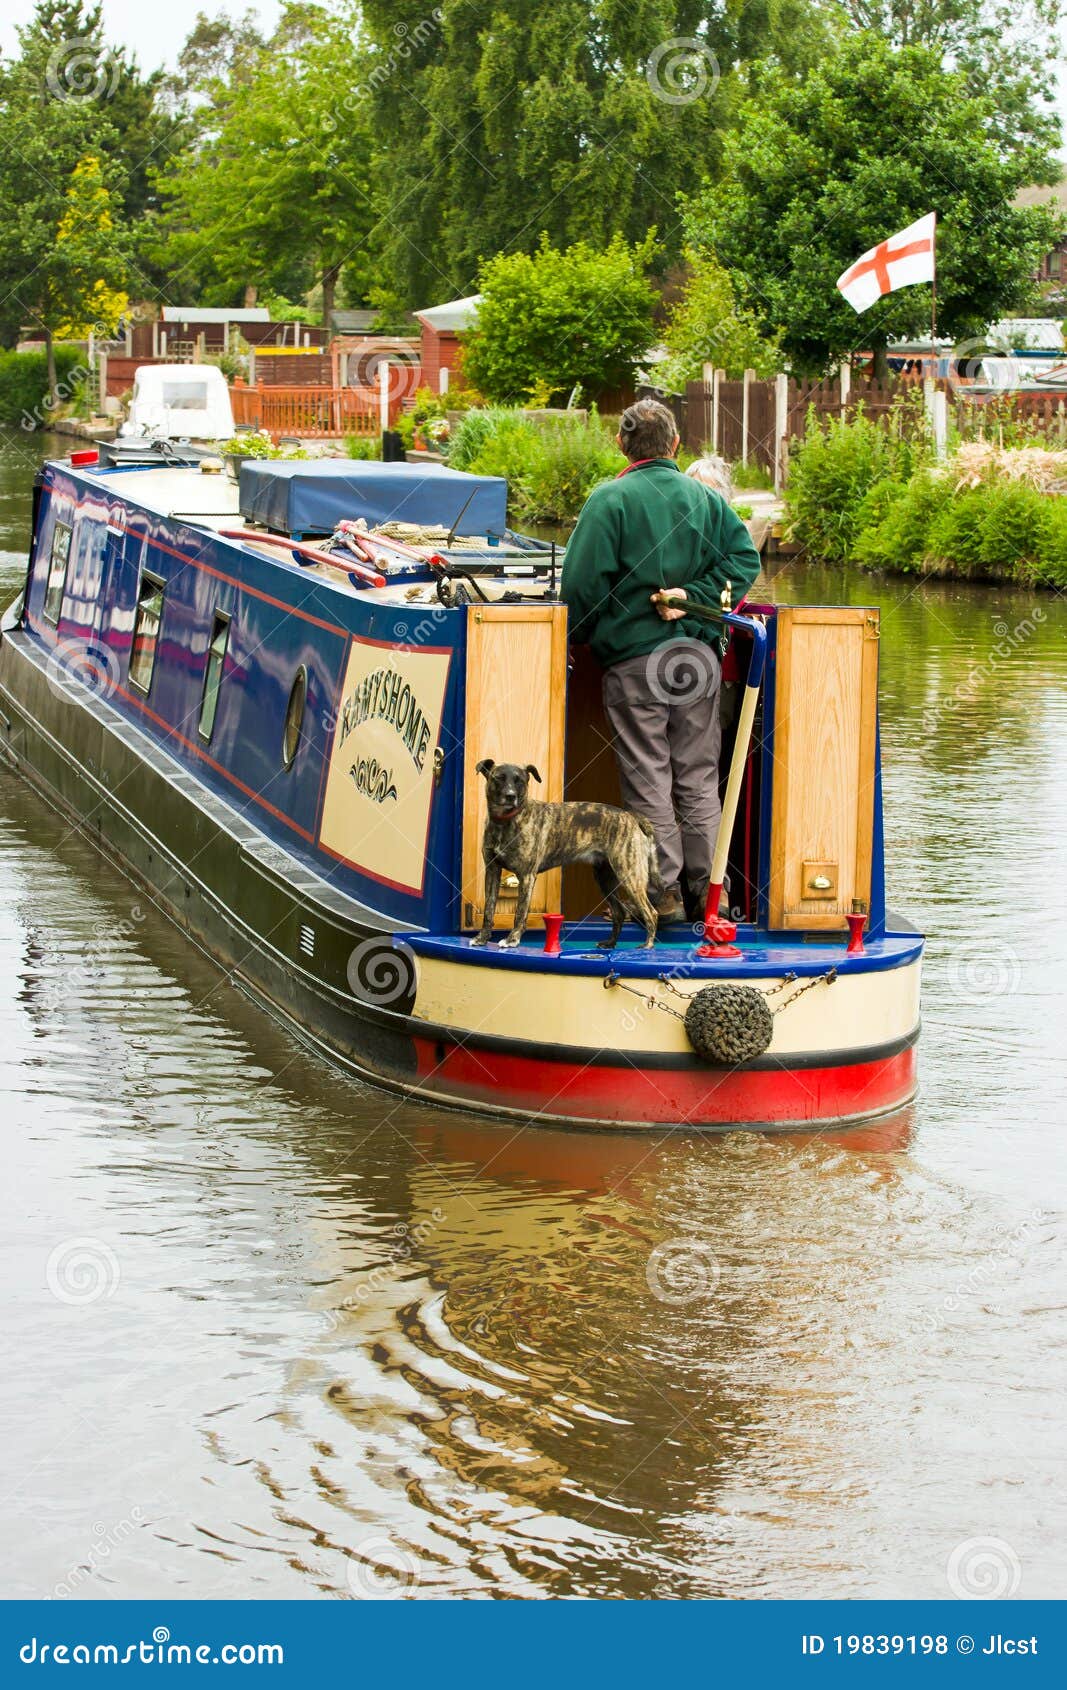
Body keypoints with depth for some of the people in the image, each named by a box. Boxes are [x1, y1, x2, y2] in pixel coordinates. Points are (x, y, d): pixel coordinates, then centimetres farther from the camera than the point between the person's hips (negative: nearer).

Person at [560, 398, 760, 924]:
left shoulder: (609, 500, -6)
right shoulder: (706, 499, 7)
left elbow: (581, 582, -10)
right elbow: (743, 559, -2)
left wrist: (583, 640, 4)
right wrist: (693, 597, -6)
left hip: (633, 656, -4)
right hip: (699, 654, 4)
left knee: (647, 780, 1)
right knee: (698, 777, 10)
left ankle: (663, 892, 1)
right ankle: (704, 887, 12)